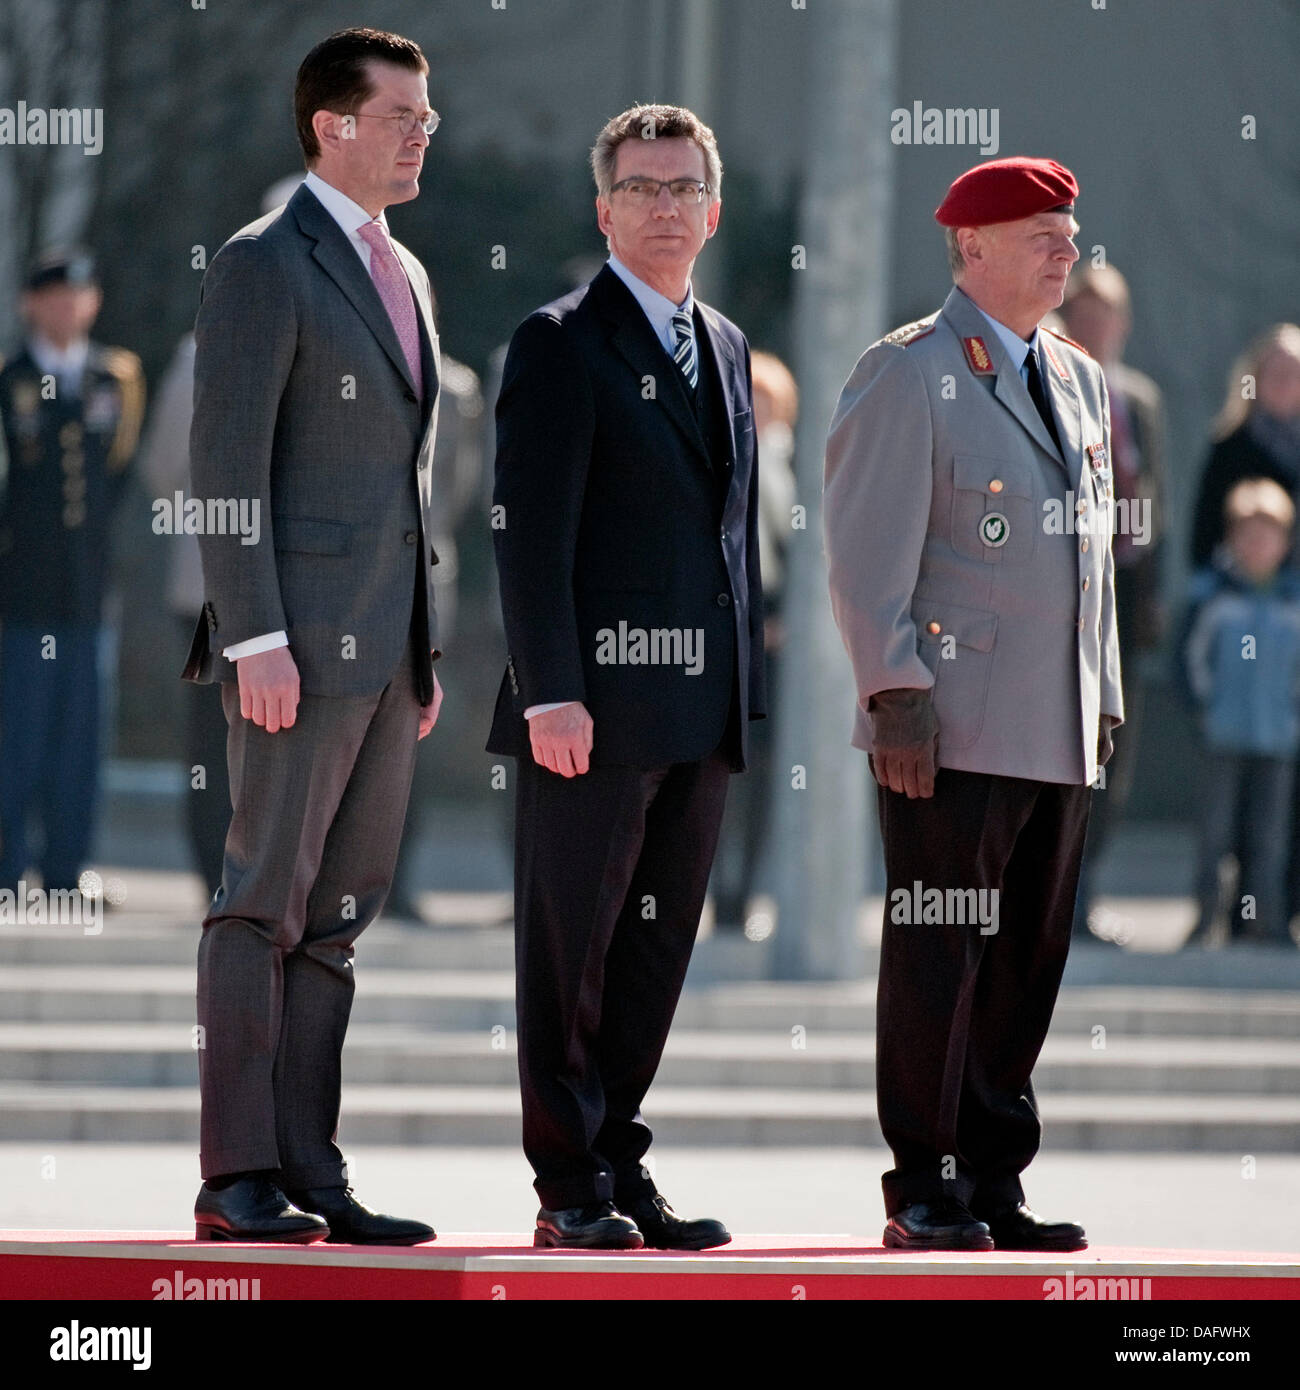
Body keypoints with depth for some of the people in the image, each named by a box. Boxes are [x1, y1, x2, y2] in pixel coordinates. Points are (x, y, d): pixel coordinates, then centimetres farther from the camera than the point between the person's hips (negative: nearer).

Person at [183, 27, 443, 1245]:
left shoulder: (403, 275, 19)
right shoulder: (264, 264, -7)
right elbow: (227, 463, -13)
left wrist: (425, 646, 19)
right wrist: (256, 637, -19)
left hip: (383, 646, 8)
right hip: (300, 638, -8)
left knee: (336, 914, 8)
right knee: (266, 902, -6)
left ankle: (308, 1176, 10)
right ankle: (238, 1178, -4)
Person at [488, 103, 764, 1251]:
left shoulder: (726, 347, 17)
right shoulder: (561, 343, -5)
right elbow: (530, 531, -11)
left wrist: (748, 686, 15)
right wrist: (550, 694, -18)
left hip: (701, 713, 7)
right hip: (595, 704, -7)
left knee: (657, 951, 9)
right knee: (570, 950, -1)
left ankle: (619, 1166, 15)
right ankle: (571, 1189, 3)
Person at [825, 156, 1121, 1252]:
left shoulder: (1080, 380, 18)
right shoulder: (907, 375, -4)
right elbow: (867, 555, -9)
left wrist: (1104, 698, 18)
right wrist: (897, 696, -15)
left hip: (1060, 740, 7)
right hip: (953, 730, -7)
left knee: (1030, 963, 7)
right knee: (938, 961, -4)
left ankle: (996, 1181, 12)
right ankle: (925, 1191, 0)